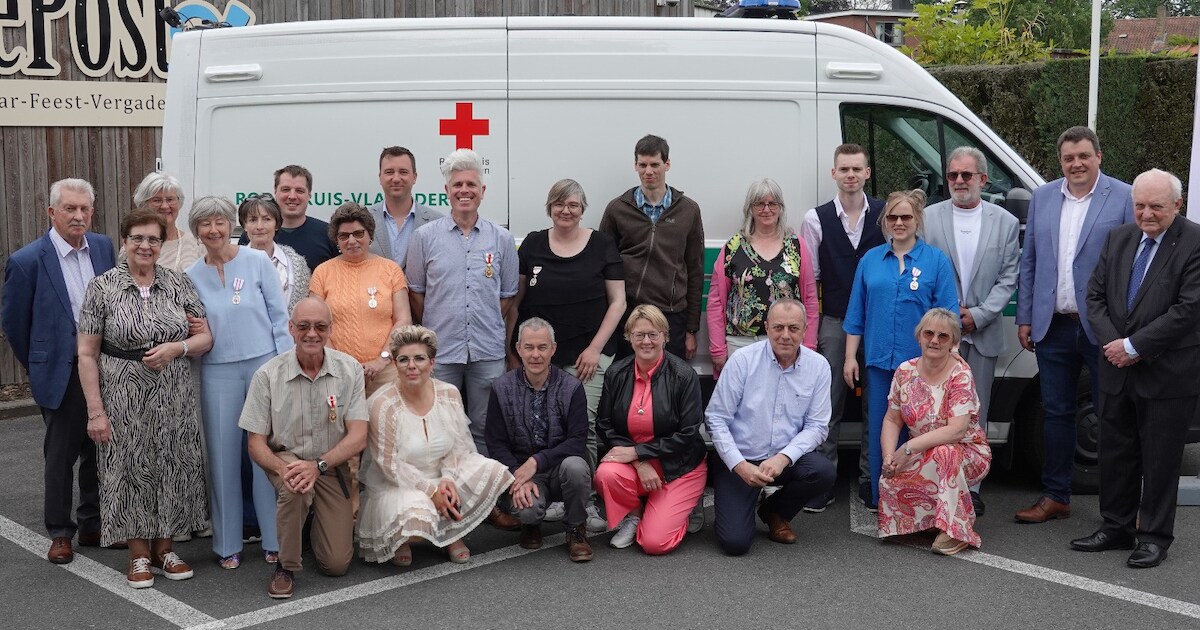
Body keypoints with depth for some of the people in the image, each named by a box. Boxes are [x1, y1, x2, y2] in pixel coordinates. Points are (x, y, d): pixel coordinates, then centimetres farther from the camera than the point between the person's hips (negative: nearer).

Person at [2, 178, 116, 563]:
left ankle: (93, 525, 26)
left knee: (100, 452, 12)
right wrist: (39, 367, 6)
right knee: (60, 456, 7)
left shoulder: (103, 247, 3)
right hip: (62, 375, -4)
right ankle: (60, 532, 20)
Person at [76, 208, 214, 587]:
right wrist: (95, 411, -10)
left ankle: (163, 546, 24)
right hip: (124, 398, -2)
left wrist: (176, 347, -16)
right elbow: (87, 354, -4)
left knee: (171, 467, 7)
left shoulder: (179, 284, 4)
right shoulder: (102, 287, -3)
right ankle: (138, 553, 19)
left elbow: (205, 338, 5)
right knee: (131, 469, 4)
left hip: (174, 398, 2)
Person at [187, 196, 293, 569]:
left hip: (264, 363, -2)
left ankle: (274, 539, 12)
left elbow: (280, 315, -1)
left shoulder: (257, 262, 0)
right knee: (223, 455, 5)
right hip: (217, 371, 2)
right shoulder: (191, 276, 8)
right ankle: (228, 544, 15)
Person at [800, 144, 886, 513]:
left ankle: (871, 479, 16)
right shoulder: (816, 219, 3)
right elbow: (808, 281, 4)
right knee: (828, 405, 0)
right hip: (834, 323, -1)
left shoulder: (885, 215, 3)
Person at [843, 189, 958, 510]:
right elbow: (856, 313, 11)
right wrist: (850, 357, 7)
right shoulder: (870, 260, 9)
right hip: (878, 360, 3)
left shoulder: (936, 260, 1)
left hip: (921, 362, -2)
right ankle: (879, 498, 17)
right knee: (878, 430, 7)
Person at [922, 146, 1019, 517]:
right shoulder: (928, 218, 2)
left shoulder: (1006, 223, 6)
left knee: (976, 414, 7)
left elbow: (1008, 278, 3)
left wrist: (979, 314, -8)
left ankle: (970, 486, 15)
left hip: (982, 332, 1)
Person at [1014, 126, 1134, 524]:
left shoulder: (1124, 198, -4)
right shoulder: (1042, 197, 9)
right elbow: (1028, 262, 12)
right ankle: (1055, 497, 22)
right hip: (1053, 327, 4)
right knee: (1057, 414, 12)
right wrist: (1025, 318, 8)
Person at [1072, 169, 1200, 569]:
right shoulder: (1118, 239, 7)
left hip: (1167, 374, -6)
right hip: (1118, 370, 6)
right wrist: (1111, 343, -8)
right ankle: (1116, 528, 27)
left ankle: (1154, 537, 17)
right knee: (1115, 454, 14)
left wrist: (1133, 346, -17)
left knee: (1160, 460, 5)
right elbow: (1095, 295, 7)